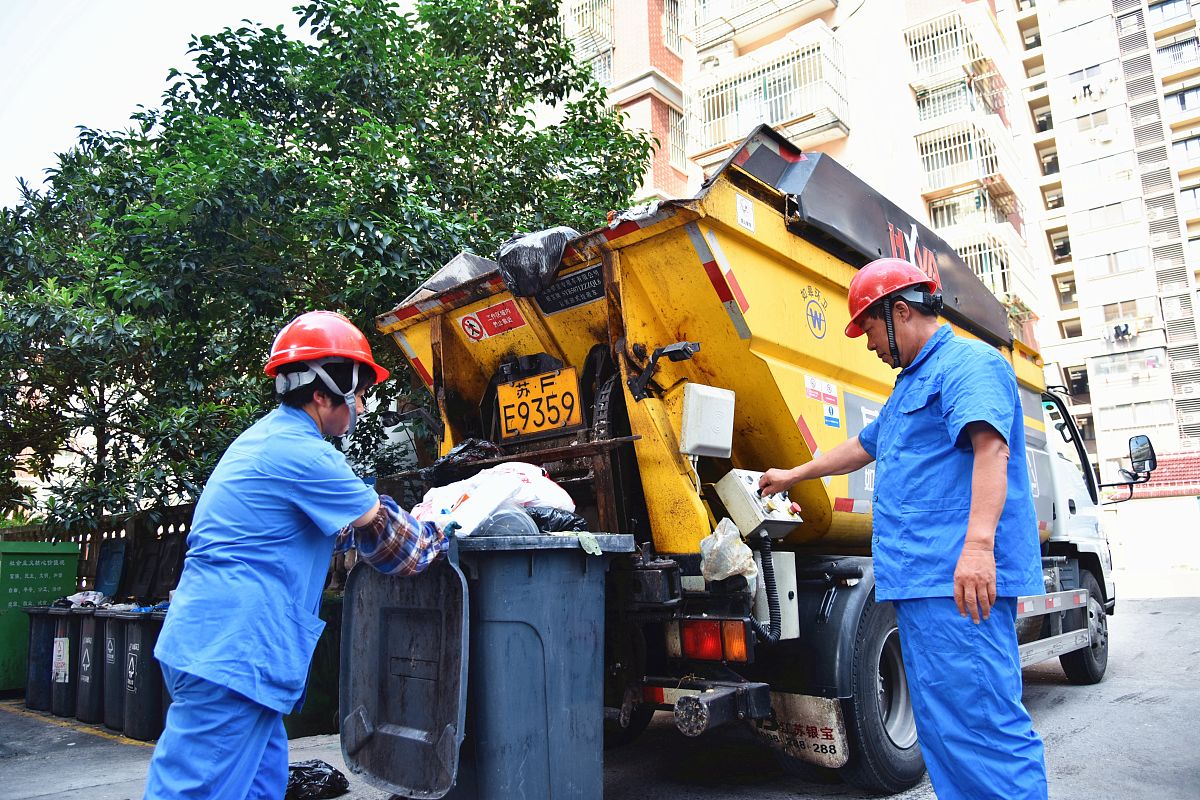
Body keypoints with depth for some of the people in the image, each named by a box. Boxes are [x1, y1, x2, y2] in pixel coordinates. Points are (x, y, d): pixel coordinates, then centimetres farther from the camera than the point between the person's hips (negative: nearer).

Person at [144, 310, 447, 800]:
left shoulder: (264, 438, 16)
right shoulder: (303, 454, -15)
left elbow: (341, 524, 25)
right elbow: (383, 534, -6)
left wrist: (416, 523, 21)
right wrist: (438, 533, 13)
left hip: (205, 643, 10)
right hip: (227, 651, -10)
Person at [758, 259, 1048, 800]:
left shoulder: (969, 363, -5)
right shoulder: (911, 385, 27)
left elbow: (991, 447, -21)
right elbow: (863, 447, 39)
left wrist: (979, 540, -32)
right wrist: (794, 476, 47)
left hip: (961, 578, -10)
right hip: (920, 577, 10)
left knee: (978, 719, -11)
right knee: (940, 723, 11)